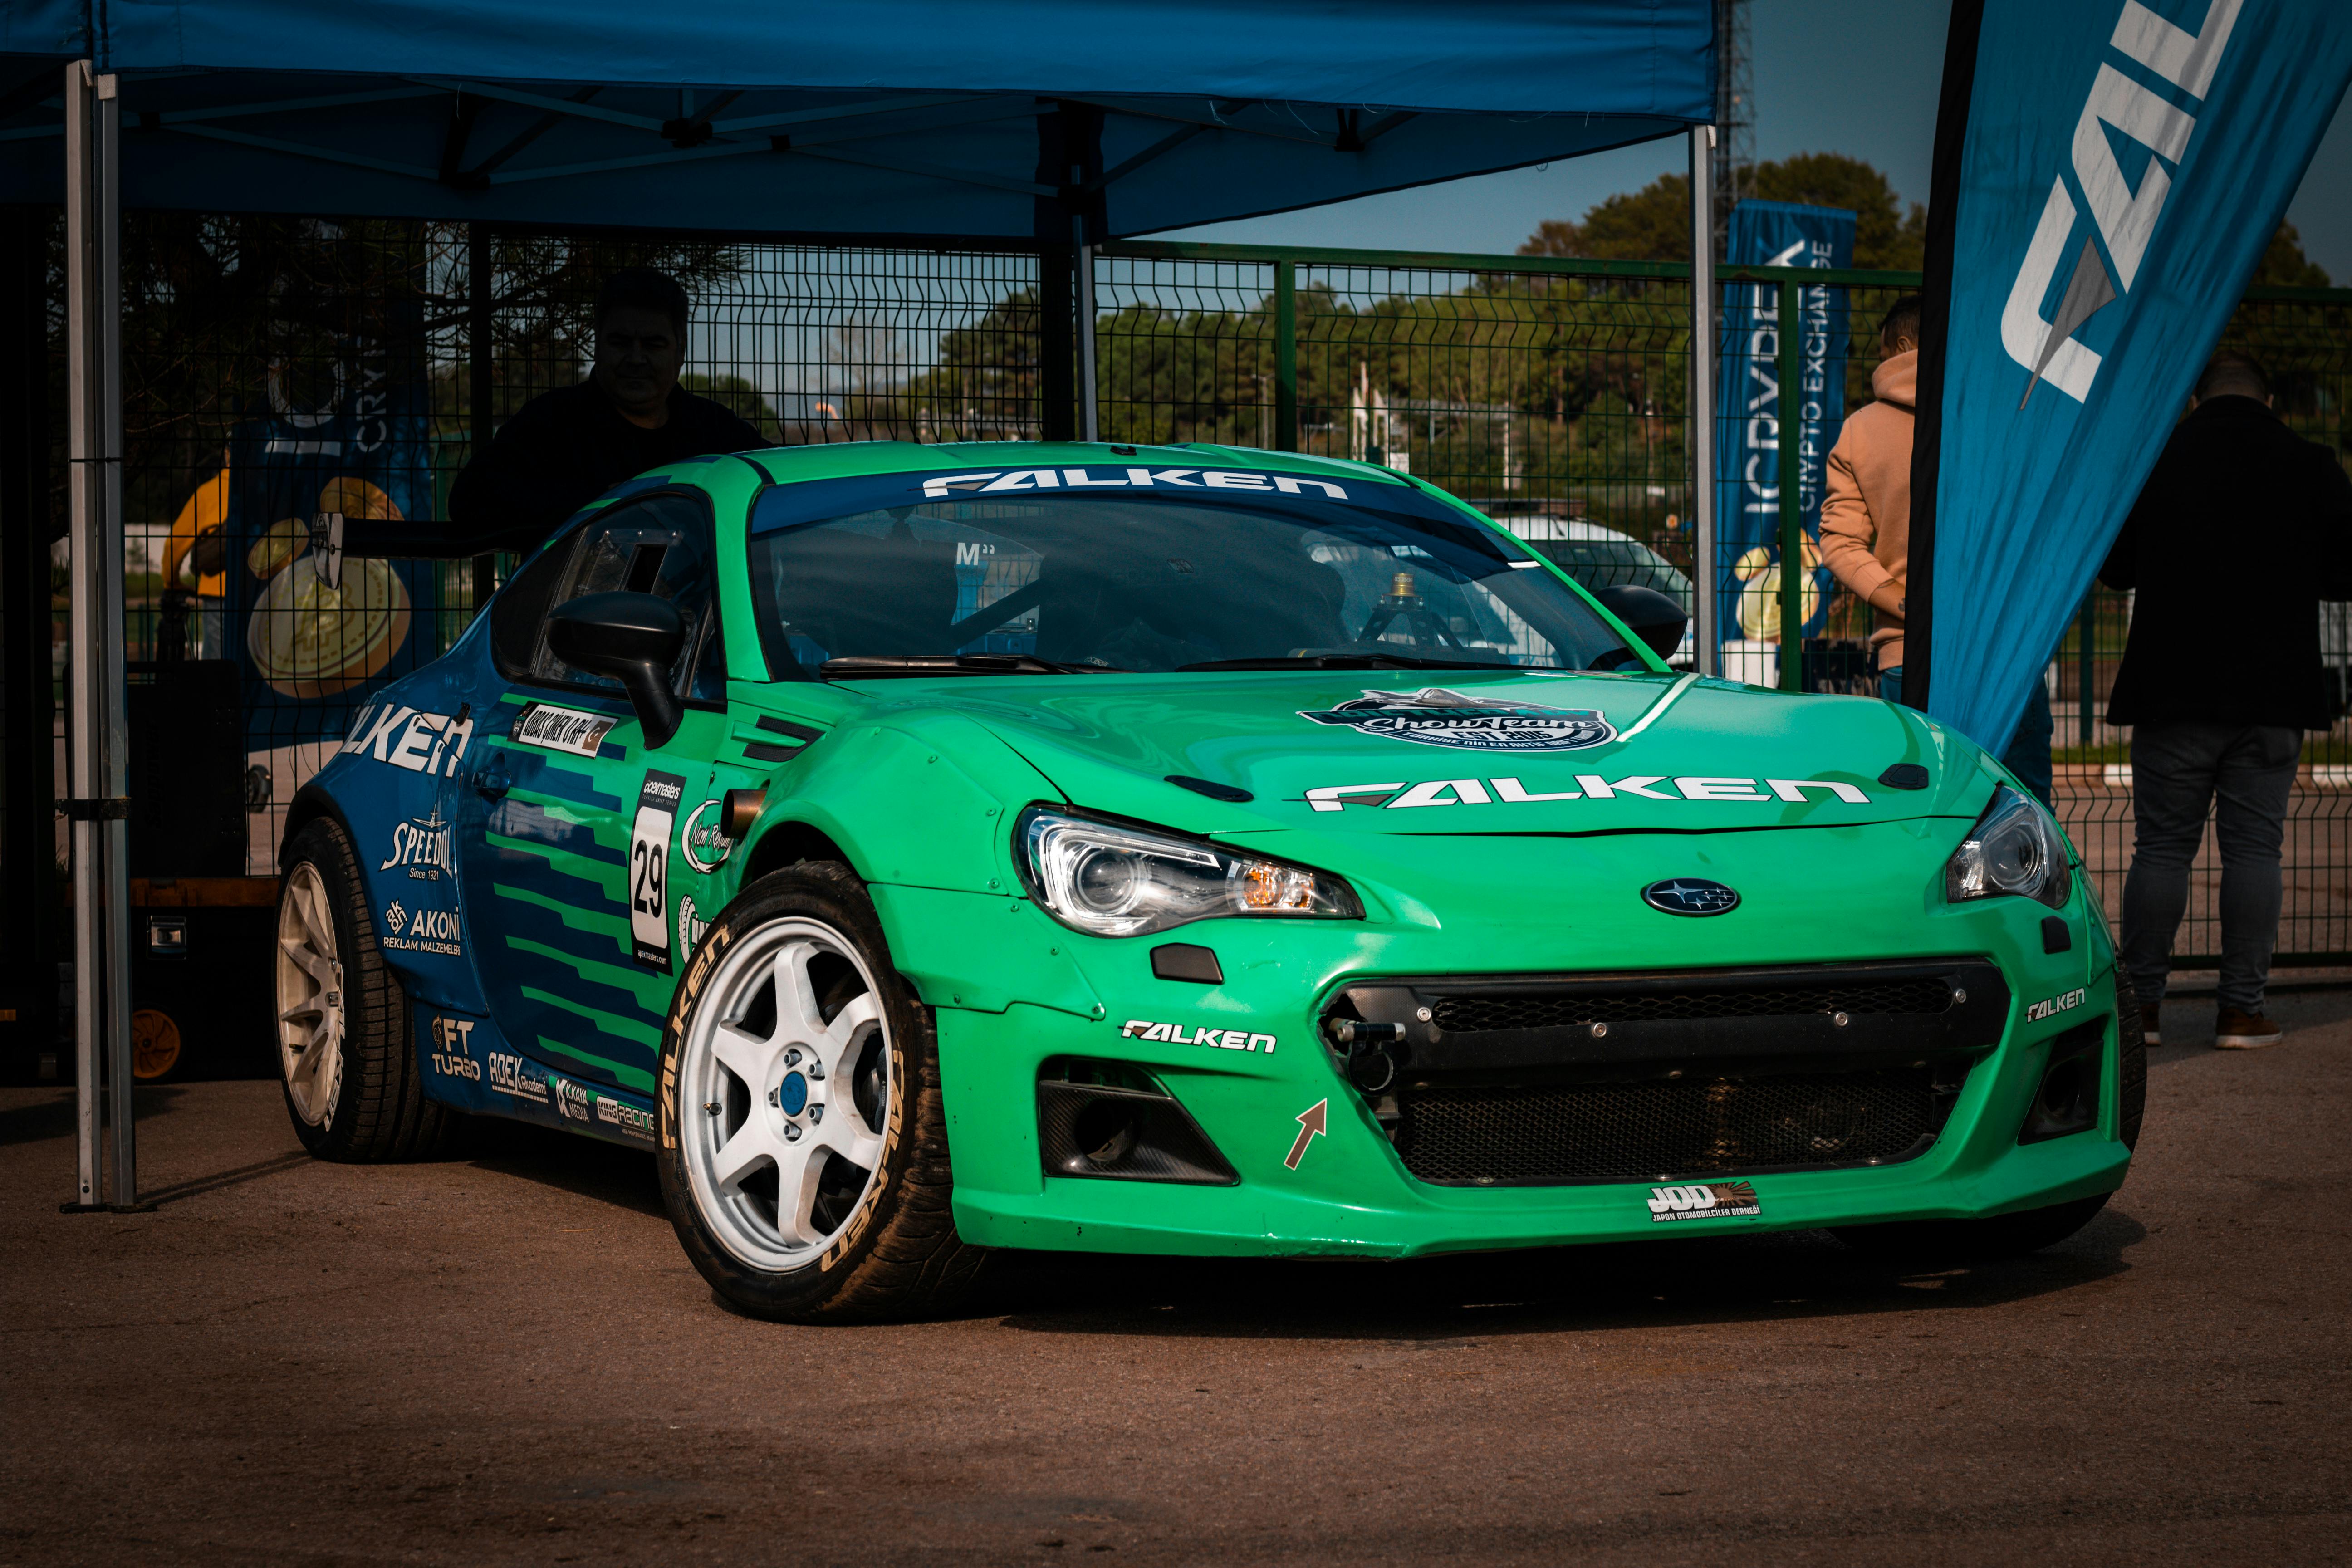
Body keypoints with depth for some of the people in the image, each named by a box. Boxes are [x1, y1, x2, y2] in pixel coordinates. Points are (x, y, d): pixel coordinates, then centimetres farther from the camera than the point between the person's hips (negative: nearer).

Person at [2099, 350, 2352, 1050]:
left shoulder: (2153, 460, -2)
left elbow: (2113, 567, 6)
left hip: (2174, 691, 0)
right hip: (2274, 695, 0)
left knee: (2161, 846, 6)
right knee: (2254, 846, 4)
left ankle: (2140, 1001, 7)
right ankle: (2241, 1010, 3)